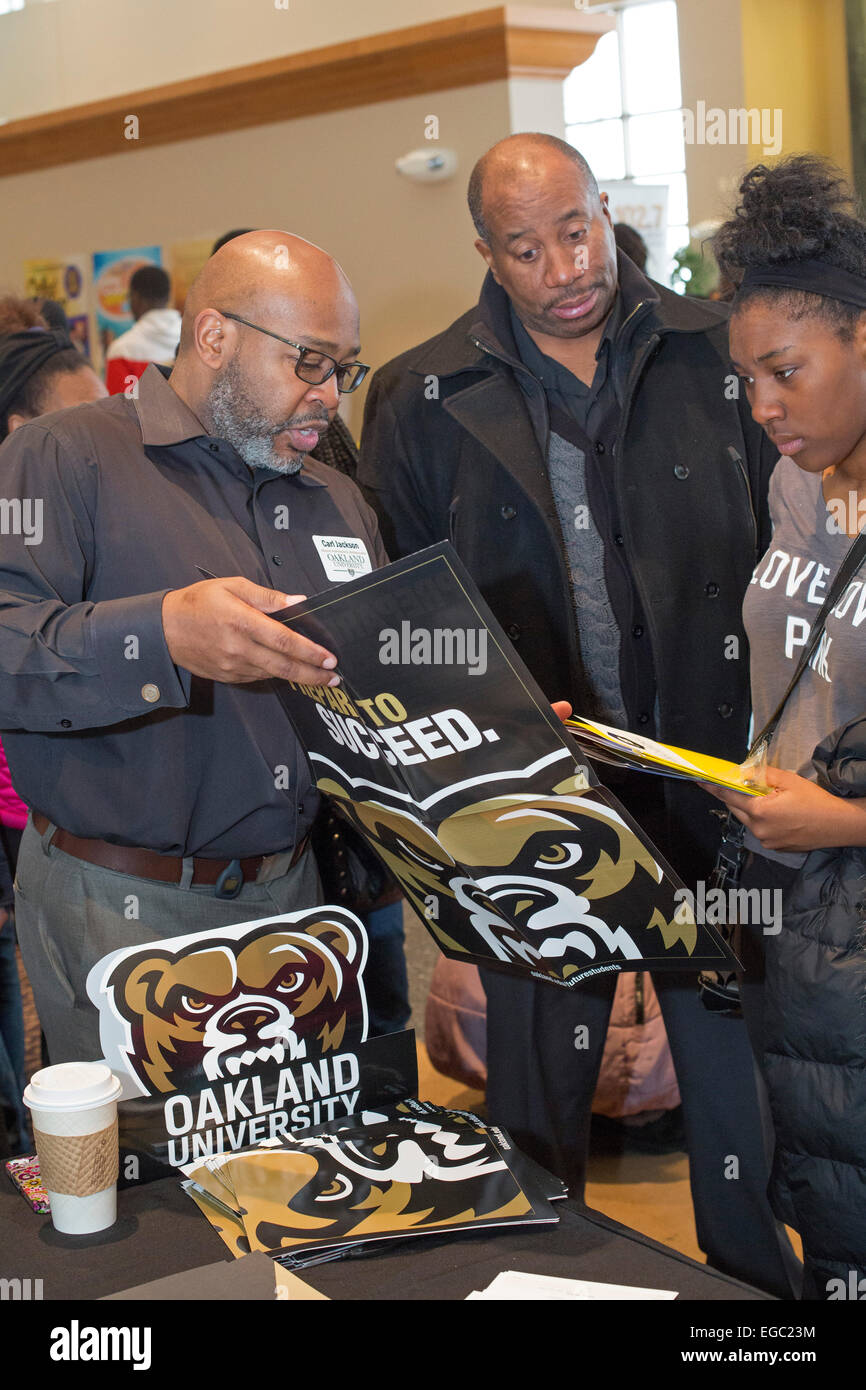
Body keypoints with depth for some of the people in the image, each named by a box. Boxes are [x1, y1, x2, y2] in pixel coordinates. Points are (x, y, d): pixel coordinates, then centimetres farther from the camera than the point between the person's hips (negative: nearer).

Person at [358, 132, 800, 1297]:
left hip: (714, 783, 1)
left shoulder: (719, 354, 2)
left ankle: (763, 1286, 33)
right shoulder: (421, 401, 1)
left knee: (742, 1078, 12)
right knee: (540, 1081, 12)